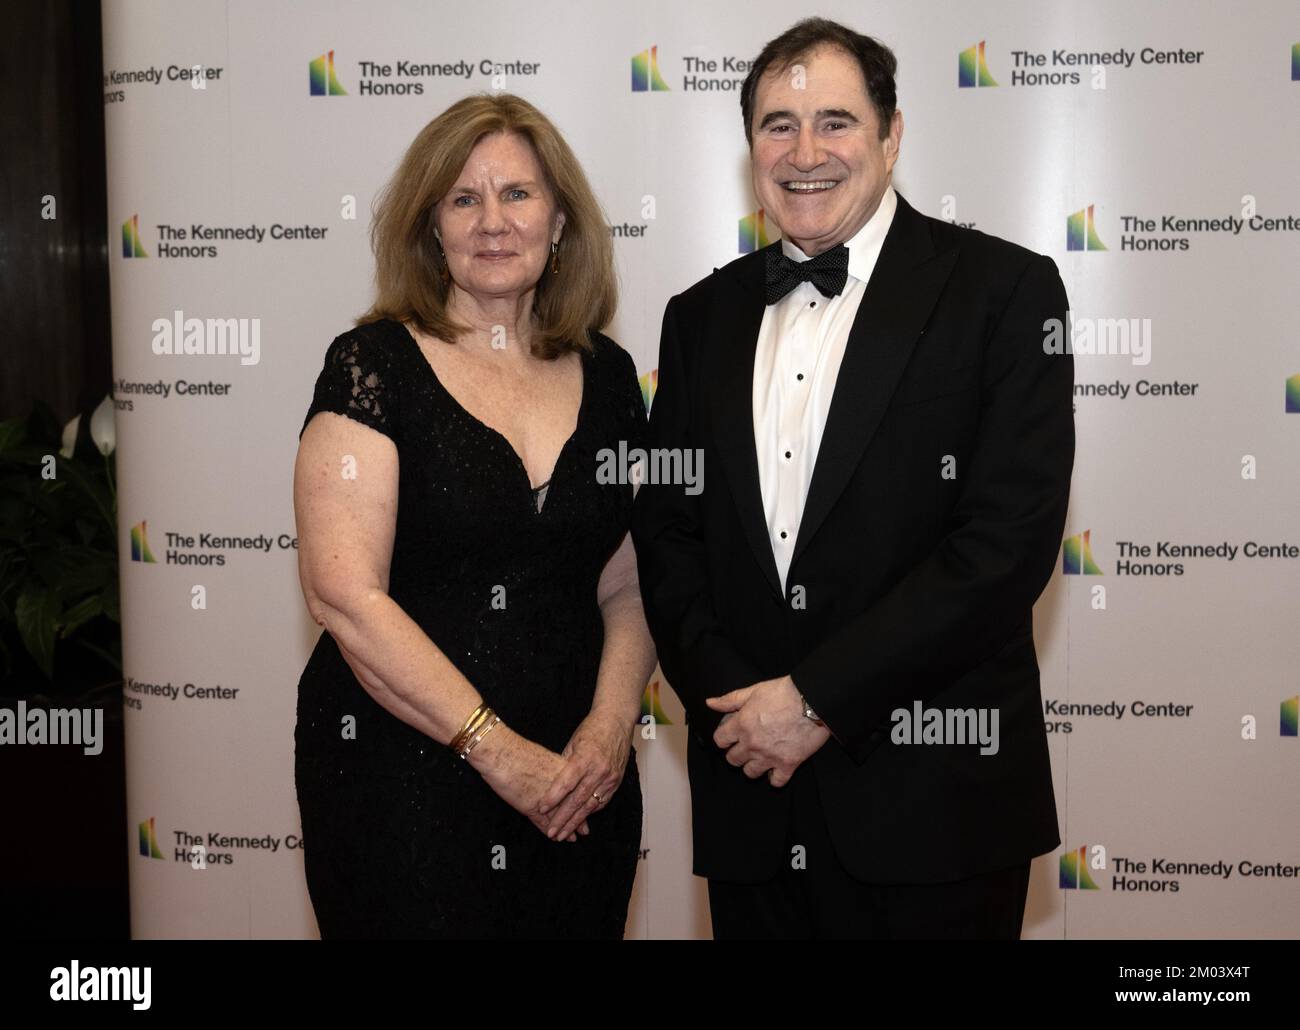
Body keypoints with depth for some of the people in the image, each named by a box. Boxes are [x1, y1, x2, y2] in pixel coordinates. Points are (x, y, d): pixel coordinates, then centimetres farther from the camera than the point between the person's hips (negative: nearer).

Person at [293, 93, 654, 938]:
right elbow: (345, 593, -15)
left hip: (578, 785, 4)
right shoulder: (375, 365, -8)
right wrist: (498, 751, -16)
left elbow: (628, 584, 8)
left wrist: (612, 727, -9)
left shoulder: (607, 376, 6)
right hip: (403, 781, -4)